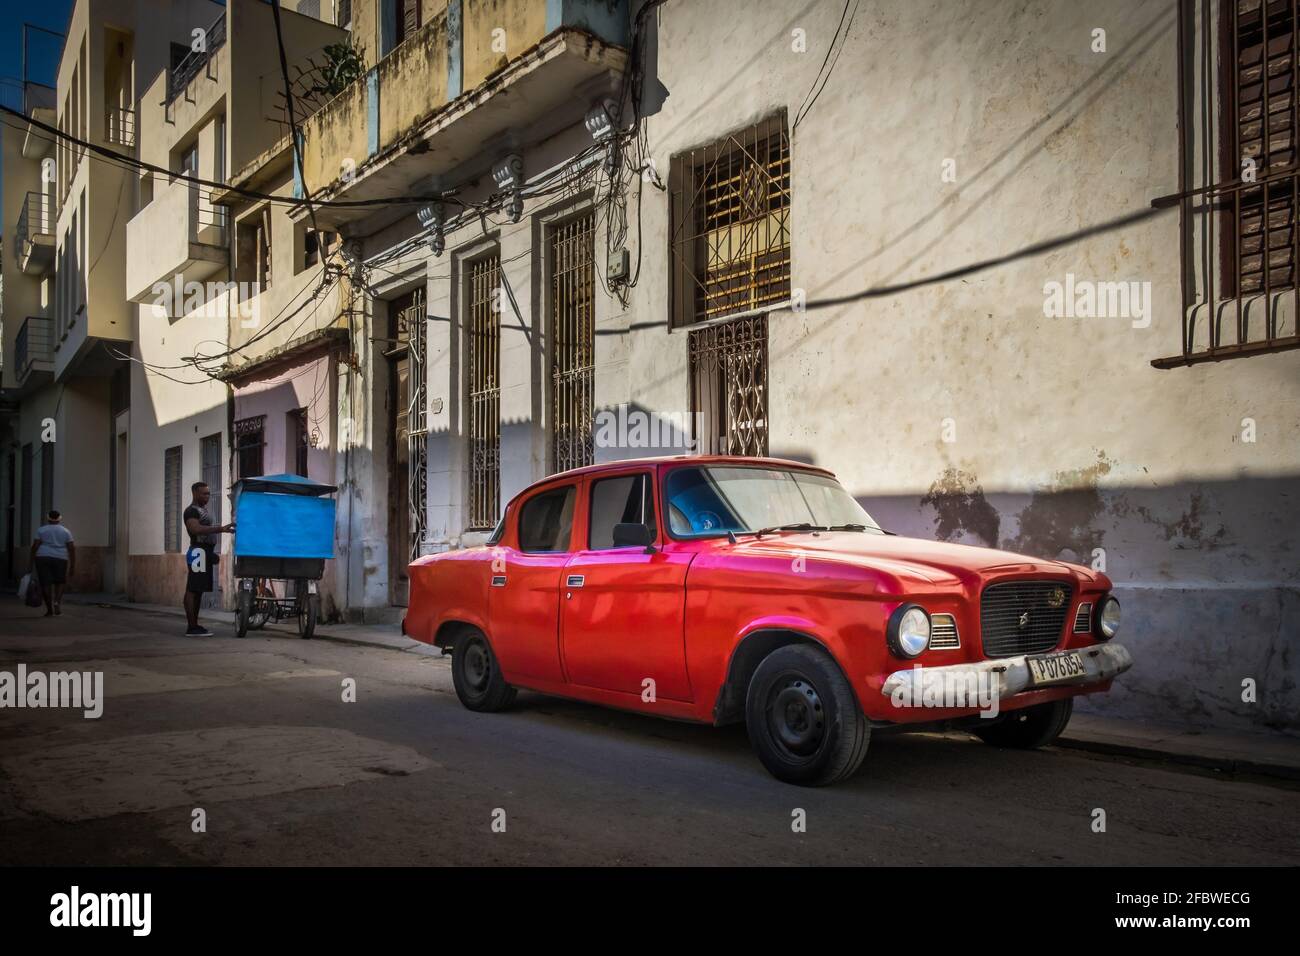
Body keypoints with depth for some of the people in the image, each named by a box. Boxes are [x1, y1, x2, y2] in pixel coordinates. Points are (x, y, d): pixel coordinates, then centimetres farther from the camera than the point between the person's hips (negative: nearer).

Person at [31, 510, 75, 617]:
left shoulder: (41, 530, 2)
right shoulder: (66, 531, 3)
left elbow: (35, 546, -5)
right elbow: (72, 549, -2)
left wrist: (32, 562, -1)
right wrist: (73, 565, 1)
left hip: (43, 558, 0)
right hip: (60, 559, 1)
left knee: (46, 584, 2)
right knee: (59, 582, 16)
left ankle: (50, 609, -3)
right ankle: (57, 602, -6)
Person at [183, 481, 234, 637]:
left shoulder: (203, 510, 22)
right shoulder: (191, 511, -9)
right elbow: (196, 529, -26)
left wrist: (222, 528, 20)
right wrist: (221, 529, -33)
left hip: (206, 553, 10)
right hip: (198, 552, -10)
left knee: (199, 590, 11)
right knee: (192, 589, -10)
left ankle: (194, 625, 14)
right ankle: (192, 627, -12)